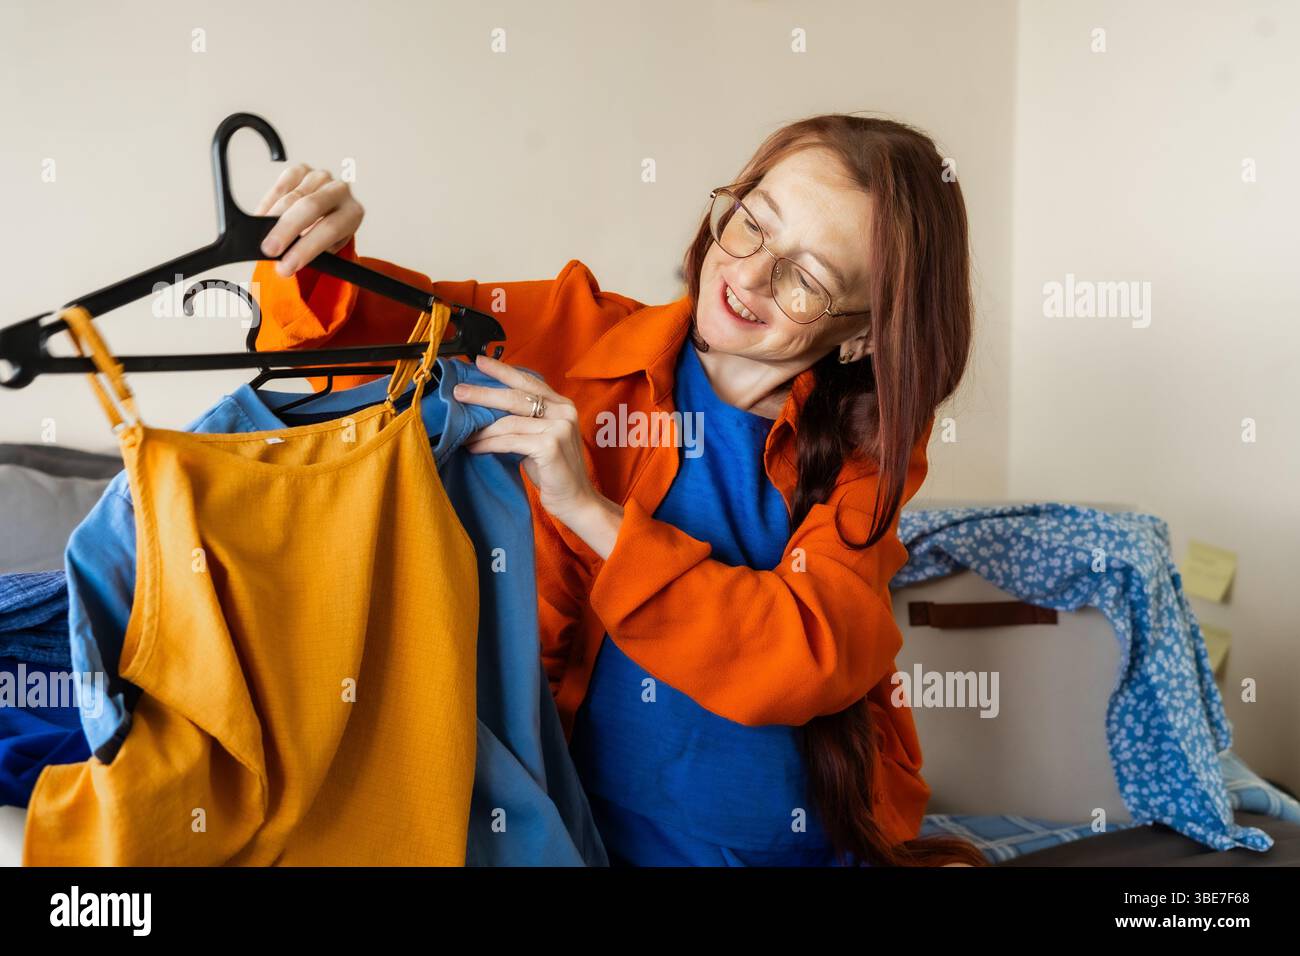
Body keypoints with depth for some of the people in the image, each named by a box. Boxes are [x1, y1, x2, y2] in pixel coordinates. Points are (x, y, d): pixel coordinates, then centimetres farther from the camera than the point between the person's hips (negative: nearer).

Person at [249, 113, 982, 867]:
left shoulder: (866, 448, -2)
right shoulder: (575, 332, -2)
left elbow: (819, 660, -16)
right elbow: (370, 329, 6)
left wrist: (592, 513, -23)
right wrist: (314, 253, -16)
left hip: (819, 839, 2)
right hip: (594, 834, -1)